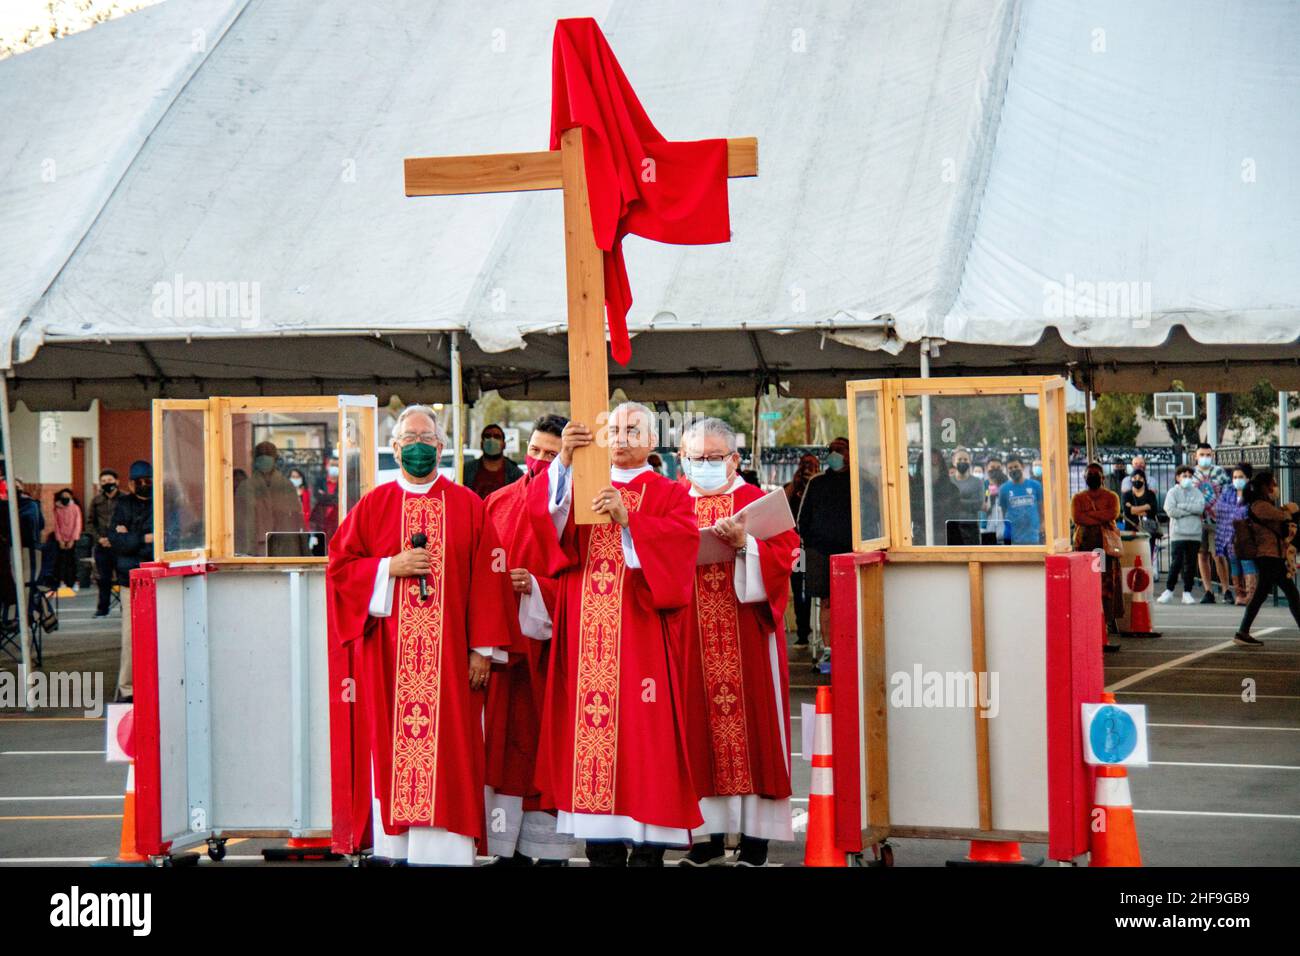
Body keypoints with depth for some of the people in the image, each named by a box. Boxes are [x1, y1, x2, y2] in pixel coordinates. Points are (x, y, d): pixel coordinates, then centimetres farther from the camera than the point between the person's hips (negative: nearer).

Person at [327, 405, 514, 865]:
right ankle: (393, 846, 4)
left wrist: (483, 649, -4)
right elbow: (338, 567, 6)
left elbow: (486, 581, 2)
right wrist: (391, 567, -10)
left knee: (447, 754, -3)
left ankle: (444, 850, -1)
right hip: (389, 657, 1)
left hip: (449, 655, -1)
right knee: (391, 750, -1)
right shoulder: (373, 506, 9)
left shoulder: (468, 507, 6)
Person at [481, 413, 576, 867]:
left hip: (551, 639, -3)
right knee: (507, 741, 3)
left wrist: (536, 586, -16)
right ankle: (510, 849, 8)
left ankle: (551, 849, 5)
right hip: (504, 640, 4)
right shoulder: (498, 503, 13)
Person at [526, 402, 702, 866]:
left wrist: (628, 519, -24)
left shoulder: (669, 495, 9)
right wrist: (564, 461, -20)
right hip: (587, 637, 3)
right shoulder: (581, 485, 17)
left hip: (641, 636, -3)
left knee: (642, 735, -6)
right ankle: (603, 848, 3)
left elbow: (681, 542, -11)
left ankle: (647, 846, -3)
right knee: (591, 731, -1)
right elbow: (547, 515, -4)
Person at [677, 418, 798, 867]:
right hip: (693, 638, 2)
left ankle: (755, 837, 1)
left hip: (746, 636, -2)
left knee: (749, 725, -3)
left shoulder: (756, 502, 5)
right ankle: (709, 834, 7)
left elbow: (782, 555, -7)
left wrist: (744, 544, -22)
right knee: (701, 729, 2)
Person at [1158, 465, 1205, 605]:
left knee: (1191, 564, 5)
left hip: (1194, 534, 3)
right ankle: (1169, 590, 0)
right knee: (1176, 563, -8)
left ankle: (1187, 592, 10)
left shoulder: (1197, 492, 12)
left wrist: (1182, 506, -10)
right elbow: (1171, 511, -11)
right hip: (1178, 534, -3)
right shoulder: (1173, 492, 4)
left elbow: (1200, 508, -6)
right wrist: (1191, 510, -7)